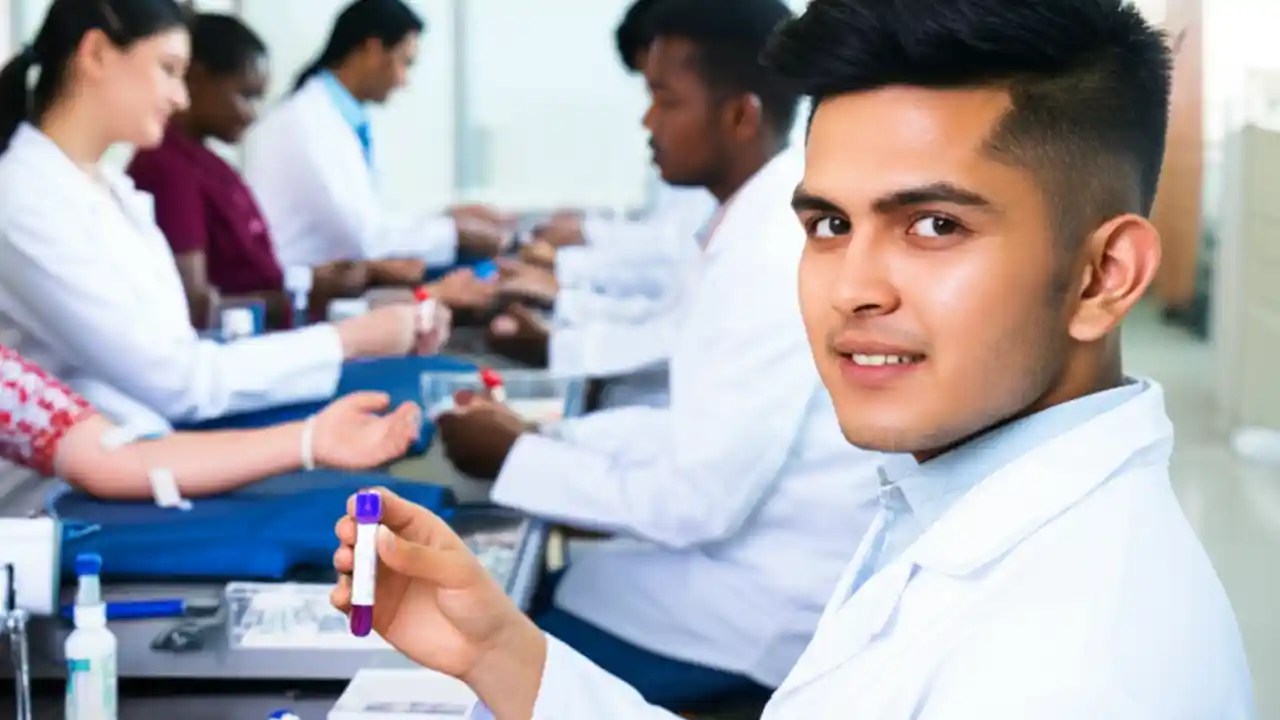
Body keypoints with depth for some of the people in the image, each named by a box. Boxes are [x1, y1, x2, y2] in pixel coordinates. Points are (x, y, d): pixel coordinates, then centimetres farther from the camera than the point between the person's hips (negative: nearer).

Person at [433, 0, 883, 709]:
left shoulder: (781, 253, -24)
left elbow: (700, 500, -24)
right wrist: (539, 436, 2)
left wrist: (516, 458, -13)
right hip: (748, 553, 9)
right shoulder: (769, 222, 6)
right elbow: (700, 427, 13)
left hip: (767, 596, -9)